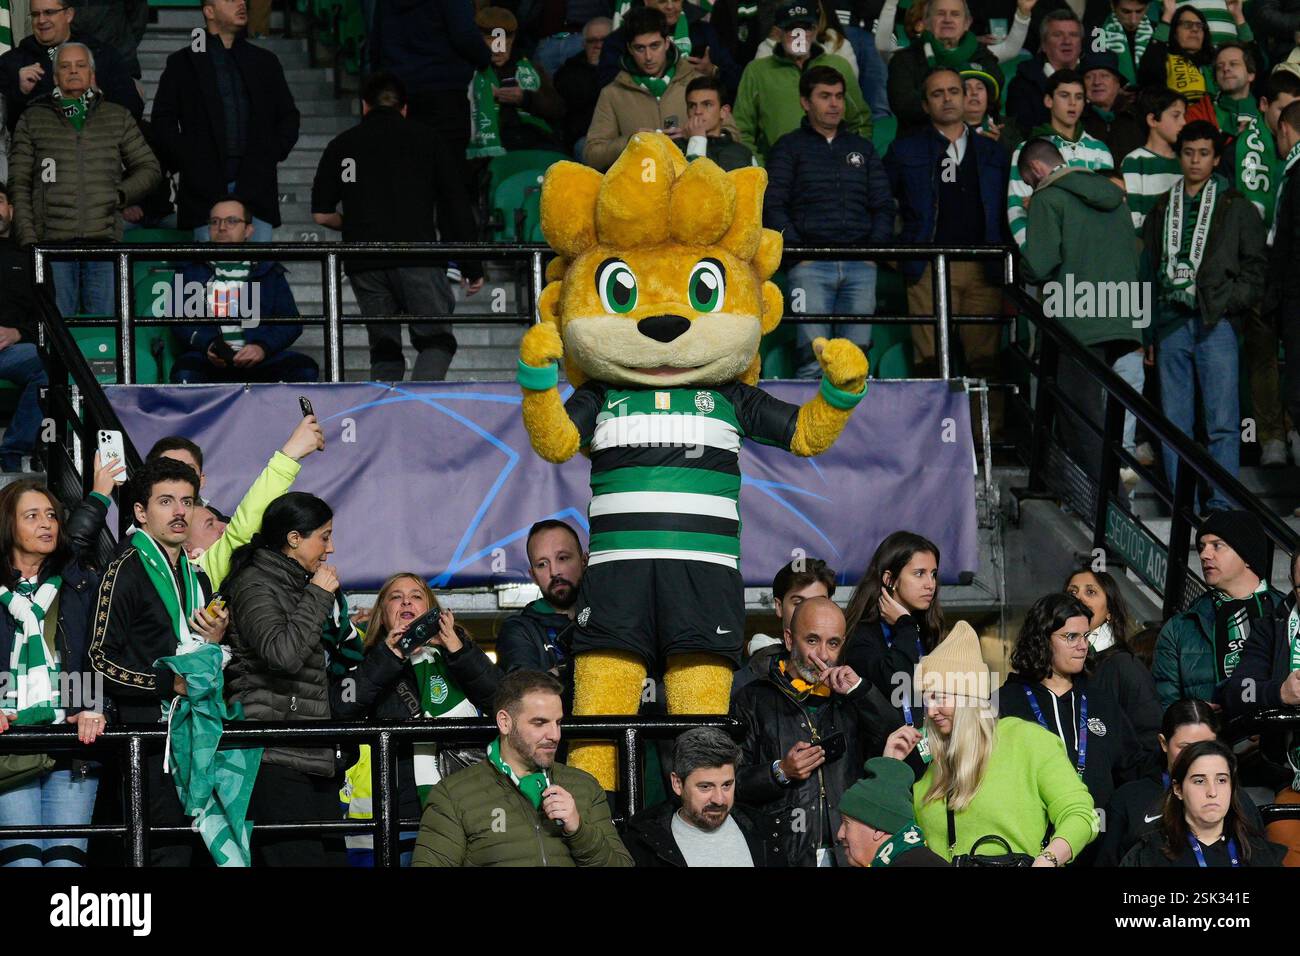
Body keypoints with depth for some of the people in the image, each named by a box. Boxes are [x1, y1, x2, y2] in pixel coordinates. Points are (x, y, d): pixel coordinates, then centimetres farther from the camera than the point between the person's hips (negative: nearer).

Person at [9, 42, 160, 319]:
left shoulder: (117, 117, 16)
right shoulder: (34, 119, 12)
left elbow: (149, 168, 19)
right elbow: (19, 183, 8)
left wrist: (122, 194, -1)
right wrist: (27, 238, -3)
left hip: (104, 239, 1)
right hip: (54, 242, -1)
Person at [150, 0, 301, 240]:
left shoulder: (265, 62, 20)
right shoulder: (182, 63, 11)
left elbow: (289, 116, 22)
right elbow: (163, 121, 7)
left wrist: (273, 153, 6)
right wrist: (186, 160, -4)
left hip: (256, 185, 2)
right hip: (207, 187, -2)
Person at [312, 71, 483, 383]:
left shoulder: (341, 146, 13)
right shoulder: (425, 139, 10)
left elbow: (322, 214, 11)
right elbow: (457, 205, 6)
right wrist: (472, 267, 9)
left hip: (363, 263, 2)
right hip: (418, 257, -2)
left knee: (384, 348, 12)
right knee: (436, 339, 0)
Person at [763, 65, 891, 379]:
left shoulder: (862, 148, 22)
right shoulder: (788, 147, 12)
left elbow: (883, 206, 19)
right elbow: (772, 206, 2)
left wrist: (874, 246, 2)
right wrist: (798, 248, -10)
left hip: (860, 267, 3)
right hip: (810, 266, -3)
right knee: (813, 358, -14)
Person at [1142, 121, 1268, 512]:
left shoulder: (1235, 207, 6)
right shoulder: (1163, 209, 16)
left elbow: (1257, 266, 5)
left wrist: (1229, 301, -10)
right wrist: (1146, 332, 13)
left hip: (1217, 322, -4)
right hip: (1171, 322, 4)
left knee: (1222, 421, -9)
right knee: (1174, 421, 4)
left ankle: (1222, 505, -8)